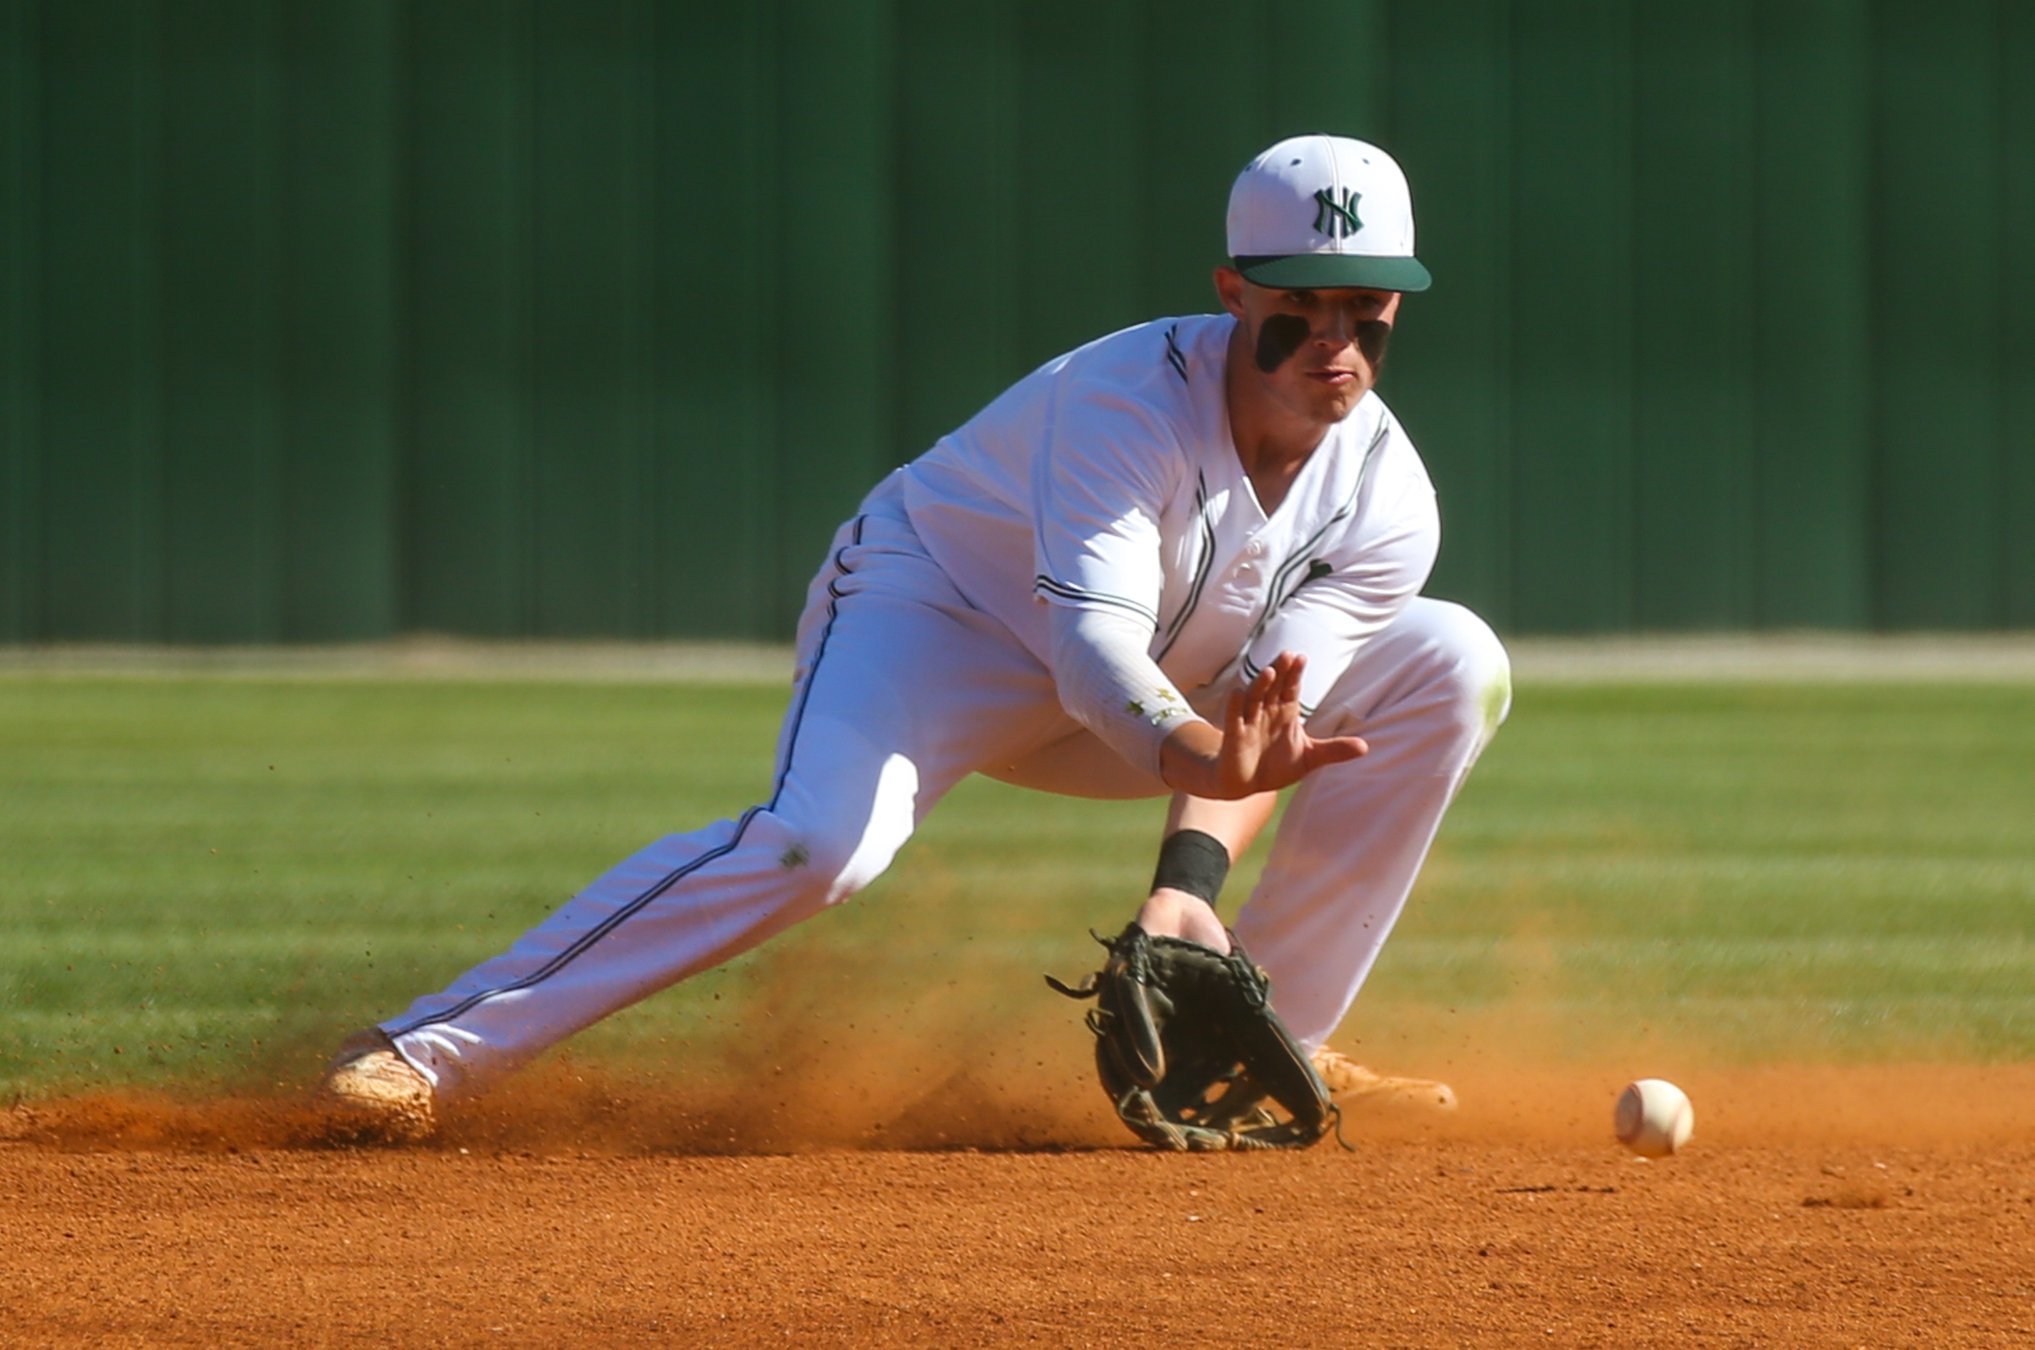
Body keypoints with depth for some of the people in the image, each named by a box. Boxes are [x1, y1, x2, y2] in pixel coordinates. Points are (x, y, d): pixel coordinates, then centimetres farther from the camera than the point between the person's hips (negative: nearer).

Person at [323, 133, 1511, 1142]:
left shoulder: (1387, 501, -14)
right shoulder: (1130, 398, -30)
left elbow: (1263, 718, -20)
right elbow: (1094, 643, -42)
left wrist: (1191, 879, -39)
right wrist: (1203, 755, -63)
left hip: (1147, 698, 6)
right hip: (935, 610, -6)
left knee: (1453, 667, -7)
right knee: (823, 841, -37)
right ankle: (432, 1053, -36)